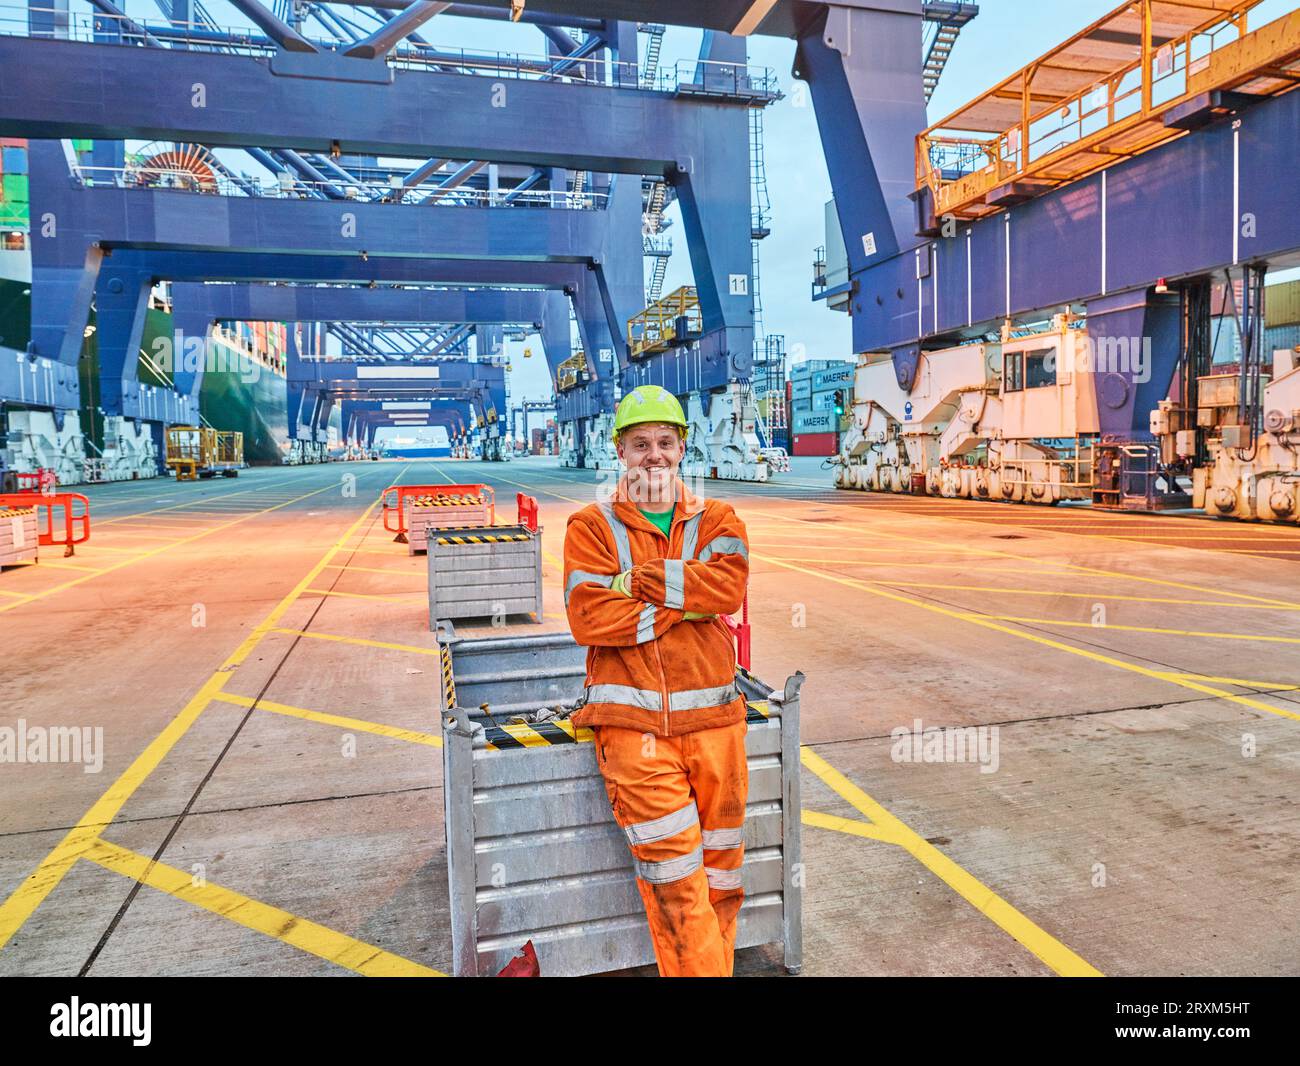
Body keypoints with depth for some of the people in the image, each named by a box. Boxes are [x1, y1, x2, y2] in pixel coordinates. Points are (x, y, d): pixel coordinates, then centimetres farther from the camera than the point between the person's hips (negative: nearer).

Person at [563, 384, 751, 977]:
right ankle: (700, 969, 9)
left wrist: (636, 580, -12)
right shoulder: (592, 526, 5)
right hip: (632, 721, -2)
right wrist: (685, 604, -9)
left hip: (712, 718, 3)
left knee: (720, 866, 11)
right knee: (673, 872, -8)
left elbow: (728, 588, -11)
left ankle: (713, 961, 29)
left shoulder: (716, 522, 11)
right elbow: (588, 619, -10)